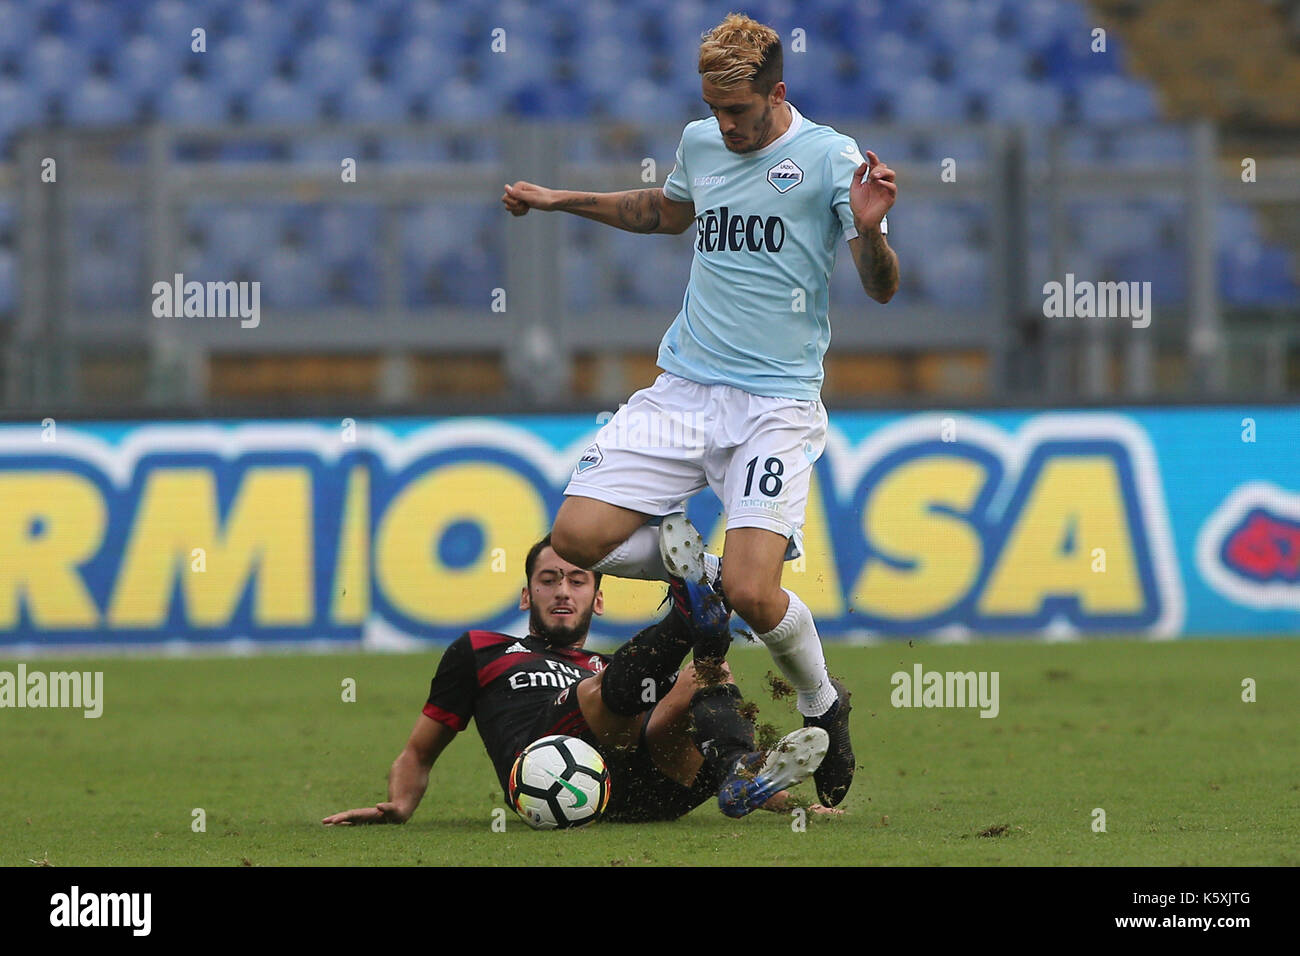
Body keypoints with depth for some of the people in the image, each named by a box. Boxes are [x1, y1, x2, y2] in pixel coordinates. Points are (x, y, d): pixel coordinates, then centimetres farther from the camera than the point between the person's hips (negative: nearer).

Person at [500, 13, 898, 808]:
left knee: (752, 593, -19)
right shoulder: (699, 143, 11)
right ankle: (694, 561, 17)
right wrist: (561, 201, 31)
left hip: (776, 404, -5)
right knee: (578, 539, -12)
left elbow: (881, 289, -7)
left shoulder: (830, 158, -6)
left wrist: (869, 230, -27)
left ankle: (824, 706, 12)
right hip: (682, 389, 5)